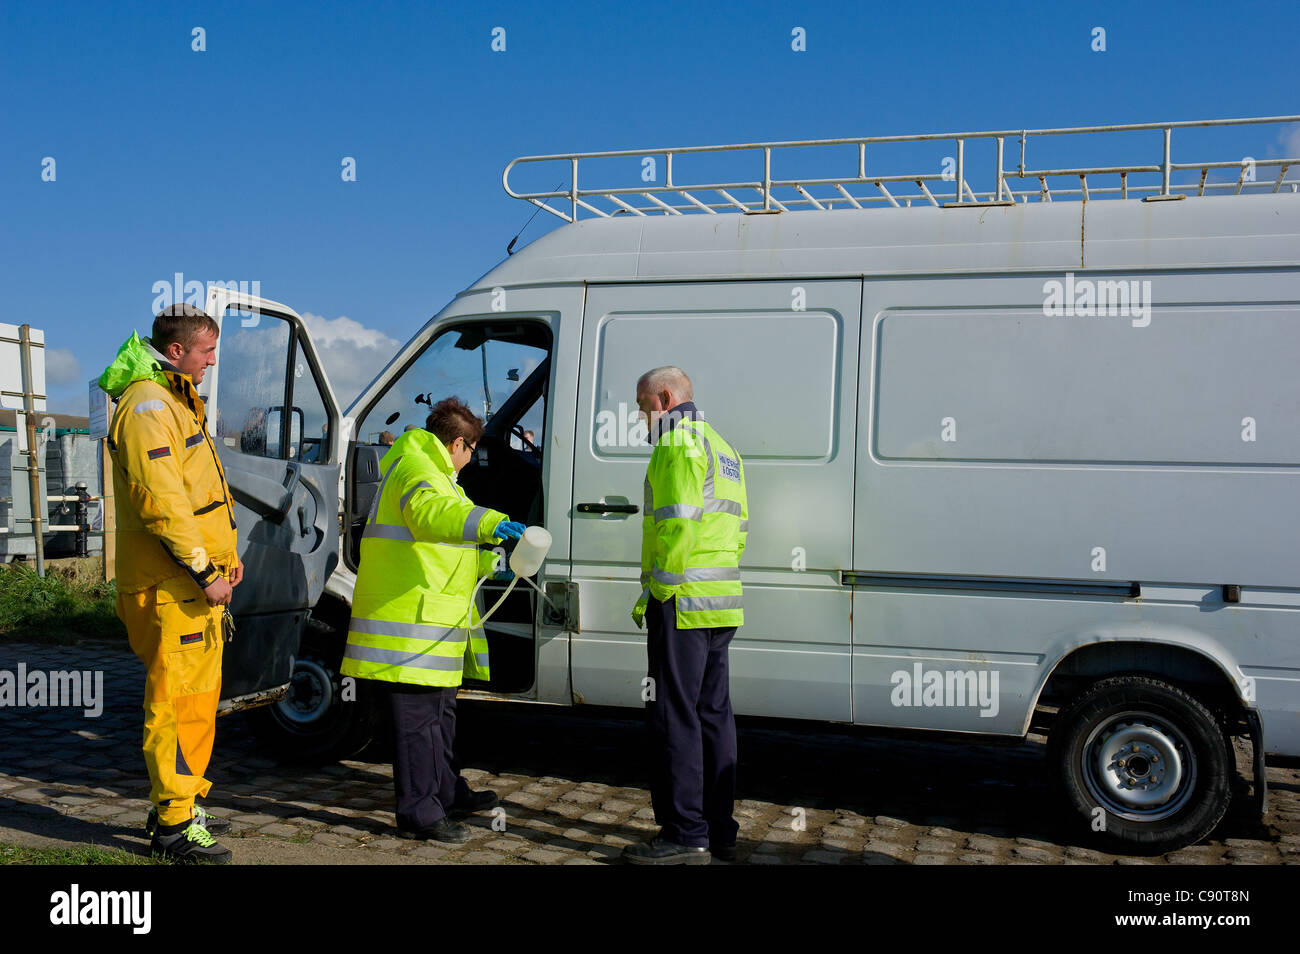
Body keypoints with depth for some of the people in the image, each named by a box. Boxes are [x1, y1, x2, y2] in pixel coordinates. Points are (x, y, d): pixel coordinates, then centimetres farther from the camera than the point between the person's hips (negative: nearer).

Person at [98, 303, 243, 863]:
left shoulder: (177, 403, 20)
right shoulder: (147, 406, -14)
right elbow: (159, 499, -23)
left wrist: (223, 553, 15)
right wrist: (203, 571, -20)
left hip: (197, 584, 11)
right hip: (171, 589, -10)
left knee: (199, 696, 17)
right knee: (176, 701, -6)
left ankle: (179, 804, 28)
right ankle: (173, 825, 1)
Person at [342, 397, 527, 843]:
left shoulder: (433, 474, 23)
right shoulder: (415, 471, -14)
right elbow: (429, 514, -39)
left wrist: (486, 564, 34)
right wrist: (490, 523, -51)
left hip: (433, 621, 11)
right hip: (411, 623, -11)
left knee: (440, 710, 21)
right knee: (418, 716, -6)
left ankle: (447, 791, 34)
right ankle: (418, 813, 0)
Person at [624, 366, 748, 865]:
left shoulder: (680, 442, -10)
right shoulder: (722, 448, 21)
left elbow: (679, 524, -20)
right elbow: (738, 529, 21)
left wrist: (654, 591, -14)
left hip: (683, 601, -10)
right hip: (721, 605, 10)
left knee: (674, 716, -5)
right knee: (712, 713, 13)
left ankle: (685, 835, -1)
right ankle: (719, 832, 19)